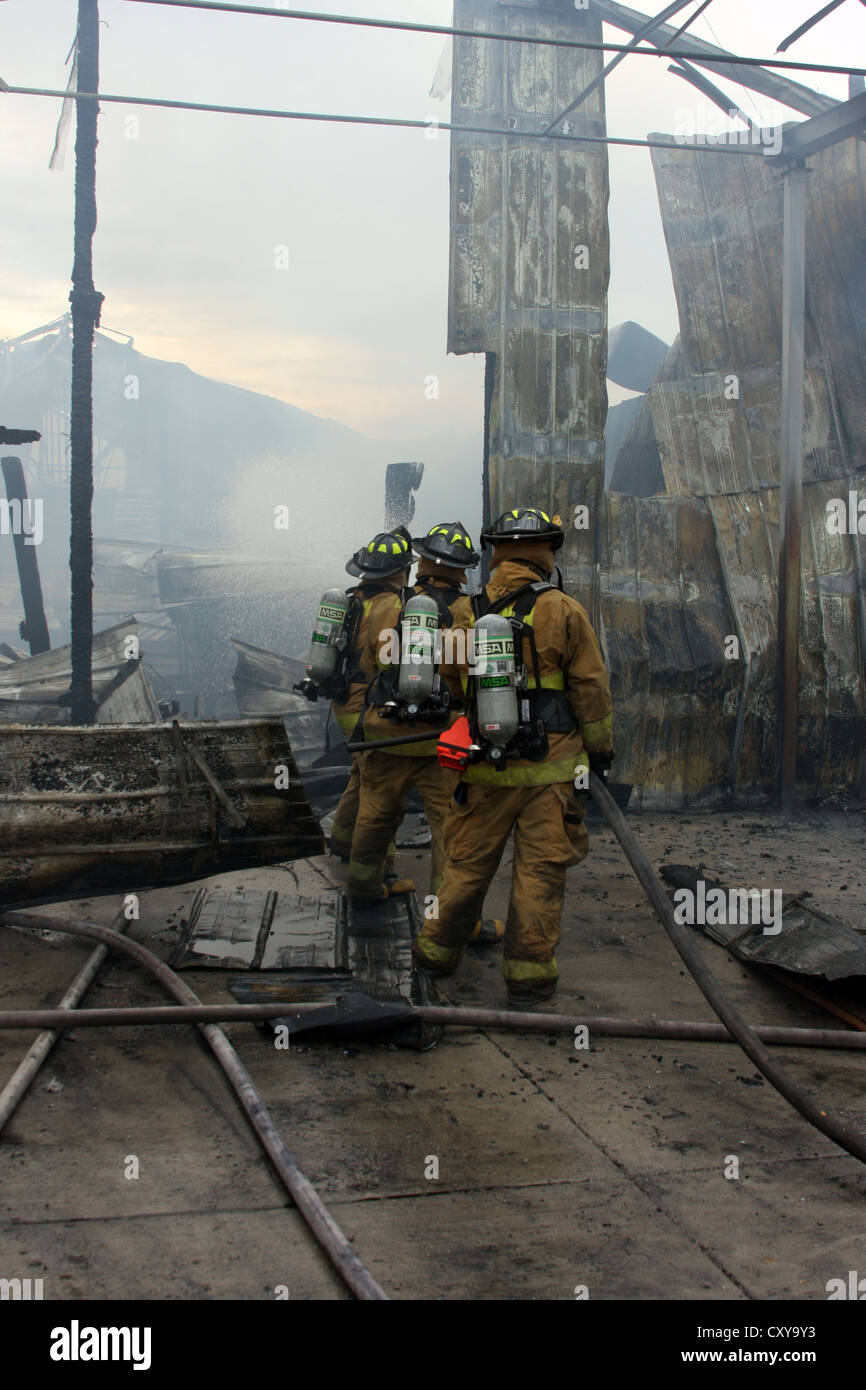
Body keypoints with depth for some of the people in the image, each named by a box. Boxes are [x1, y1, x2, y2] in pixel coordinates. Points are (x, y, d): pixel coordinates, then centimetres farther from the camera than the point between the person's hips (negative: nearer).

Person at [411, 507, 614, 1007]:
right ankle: (530, 975, 10)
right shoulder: (564, 612, -9)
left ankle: (439, 950, 28)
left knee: (468, 861, 16)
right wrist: (601, 749, 8)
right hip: (550, 768, -3)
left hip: (486, 767, 3)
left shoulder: (469, 614, 1)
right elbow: (592, 690, -5)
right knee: (540, 871, 5)